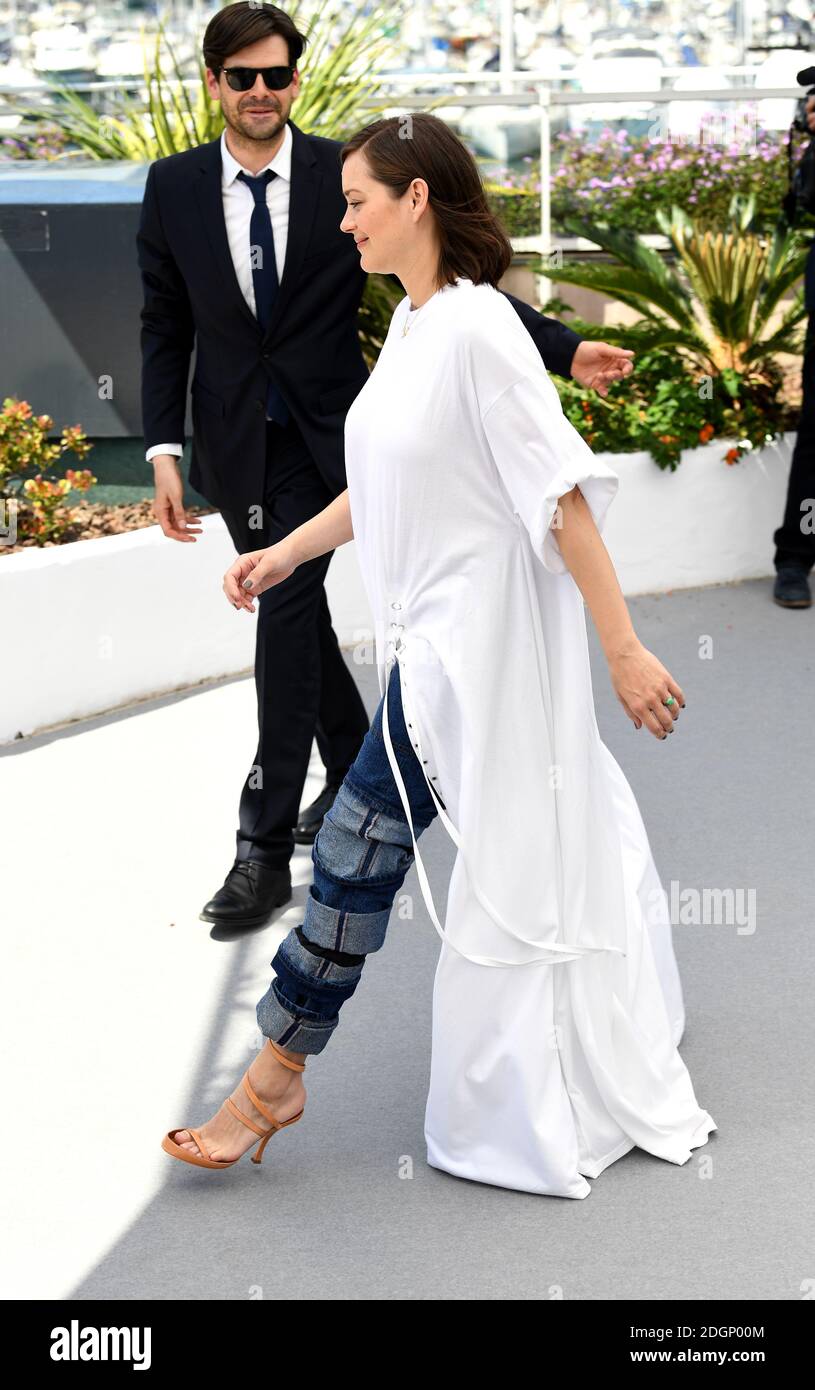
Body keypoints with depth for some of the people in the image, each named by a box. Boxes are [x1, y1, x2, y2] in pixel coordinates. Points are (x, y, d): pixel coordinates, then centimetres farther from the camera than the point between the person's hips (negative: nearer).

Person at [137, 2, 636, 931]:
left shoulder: (344, 175, -7)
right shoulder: (175, 188, 0)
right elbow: (165, 328, 4)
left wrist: (562, 349, -17)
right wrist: (163, 449, -5)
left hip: (323, 435, -3)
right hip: (236, 445, 3)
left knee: (287, 611, -11)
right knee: (297, 614, 14)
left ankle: (264, 845, -6)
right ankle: (354, 770, 36)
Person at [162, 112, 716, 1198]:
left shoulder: (477, 327, -20)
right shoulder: (409, 325, 8)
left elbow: (563, 493, -21)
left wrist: (624, 650, -20)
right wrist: (284, 553, 16)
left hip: (477, 638, -9)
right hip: (435, 630, 9)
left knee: (359, 846, -2)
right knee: (536, 832, 19)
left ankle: (275, 1080, 11)